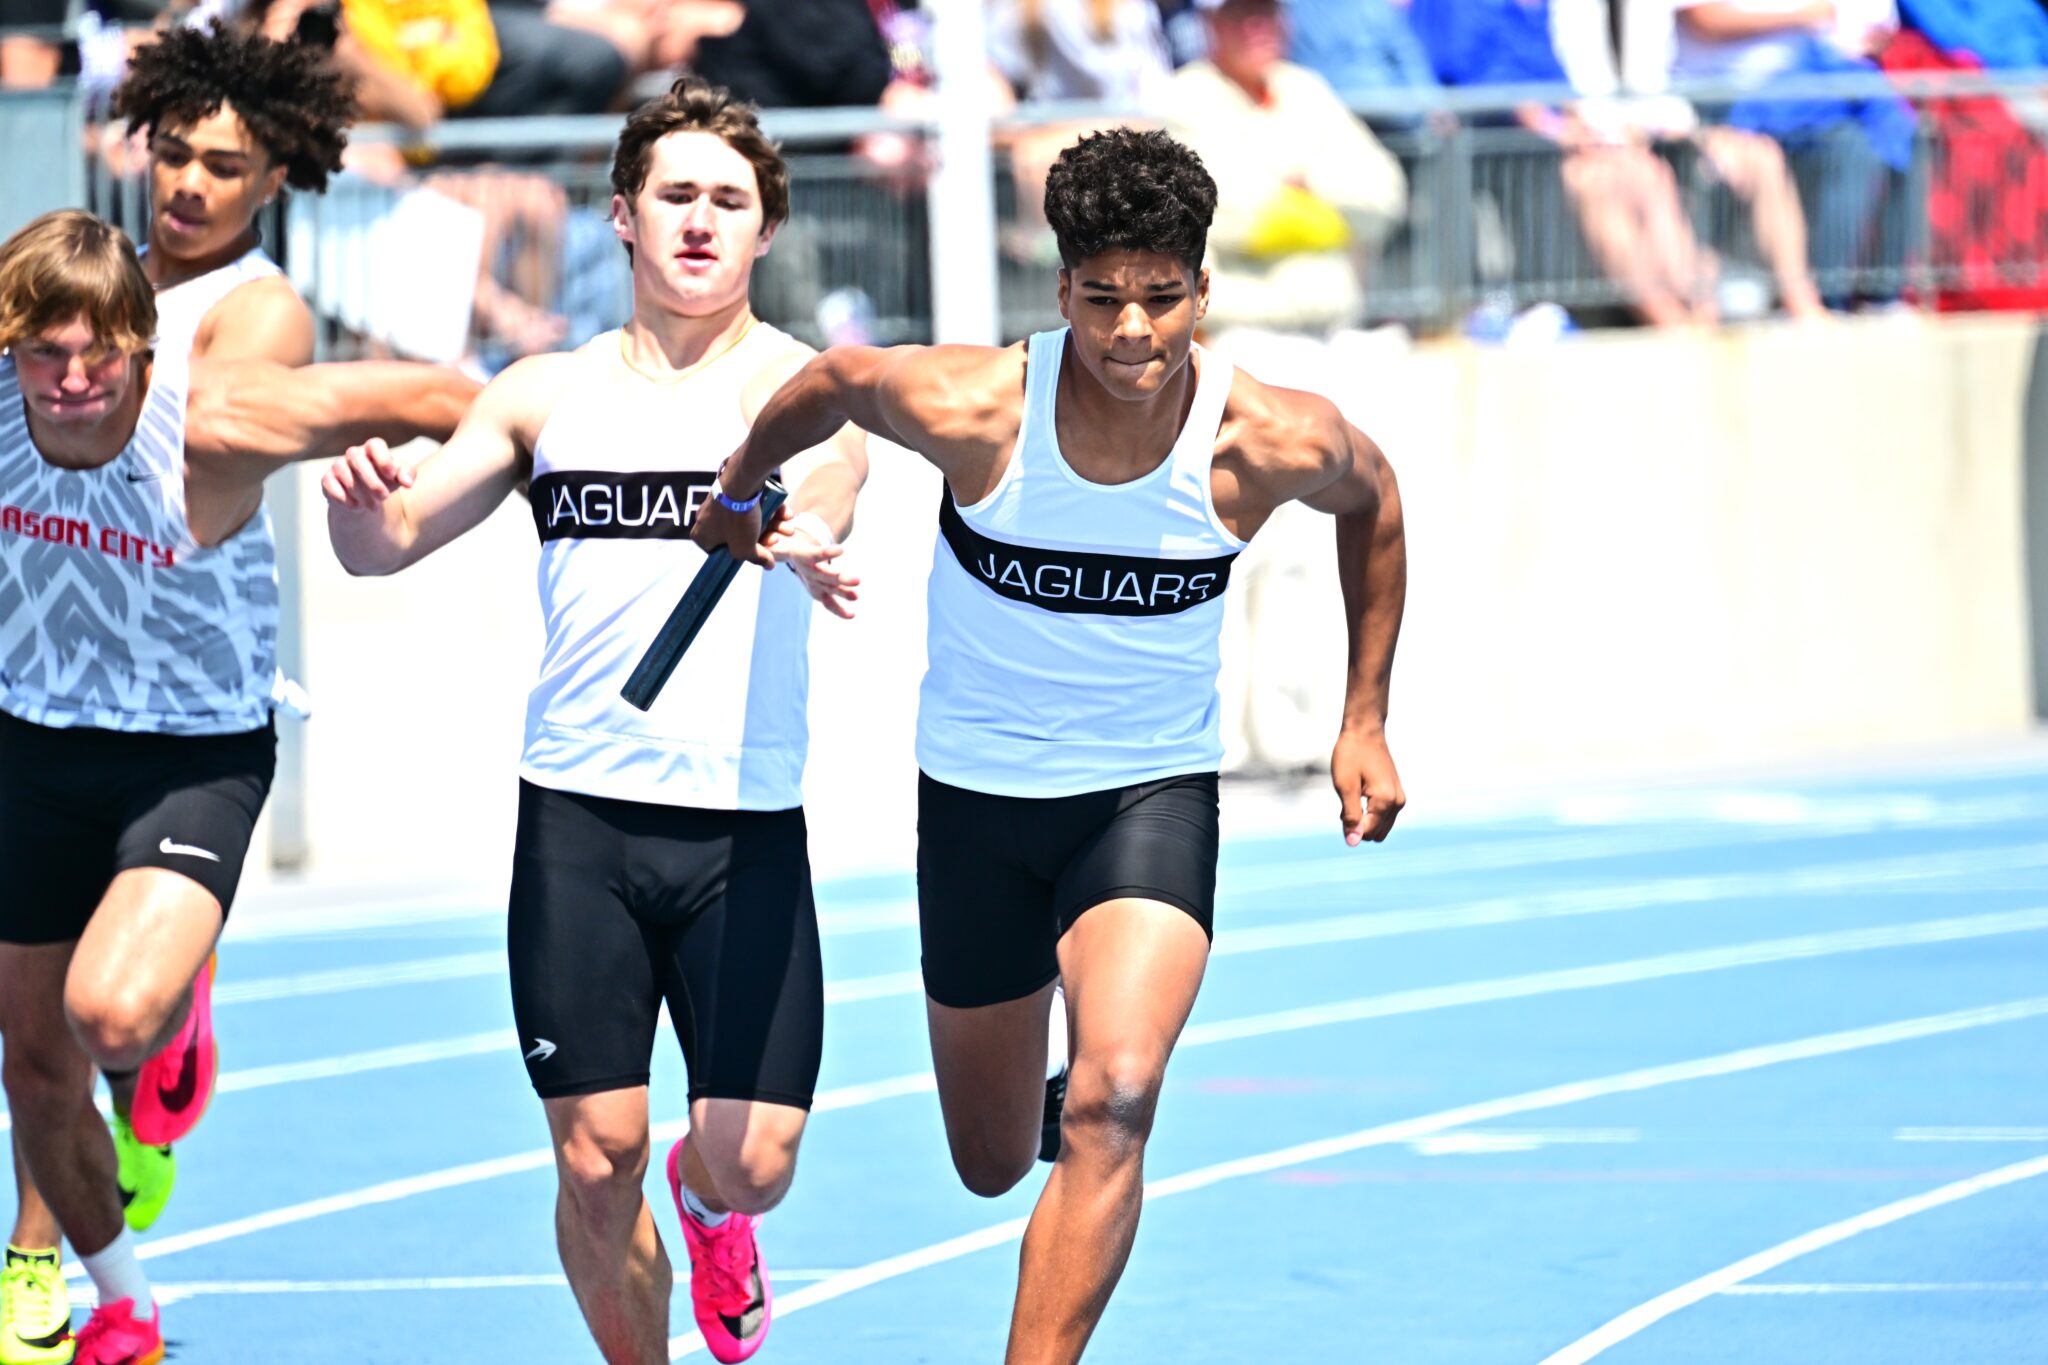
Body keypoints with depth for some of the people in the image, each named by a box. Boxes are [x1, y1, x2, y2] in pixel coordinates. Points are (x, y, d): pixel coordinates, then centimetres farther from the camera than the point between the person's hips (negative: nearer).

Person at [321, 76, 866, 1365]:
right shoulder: (548, 394, 11)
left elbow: (819, 494, -20)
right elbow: (389, 543, 10)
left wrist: (805, 536, -45)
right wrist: (364, 500, -15)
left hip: (746, 825, -2)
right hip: (579, 818, 2)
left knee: (752, 1158, -5)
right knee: (596, 1156, -1)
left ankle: (710, 1206, 31)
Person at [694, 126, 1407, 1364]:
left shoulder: (1271, 445, -19)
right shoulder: (972, 411, -22)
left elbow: (1373, 499, 5)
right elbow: (834, 381, 0)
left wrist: (1366, 720, 6)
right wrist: (744, 487, 18)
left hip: (1153, 796, -1)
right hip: (978, 797, 1)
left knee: (1114, 1101, -27)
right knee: (994, 1165, 16)